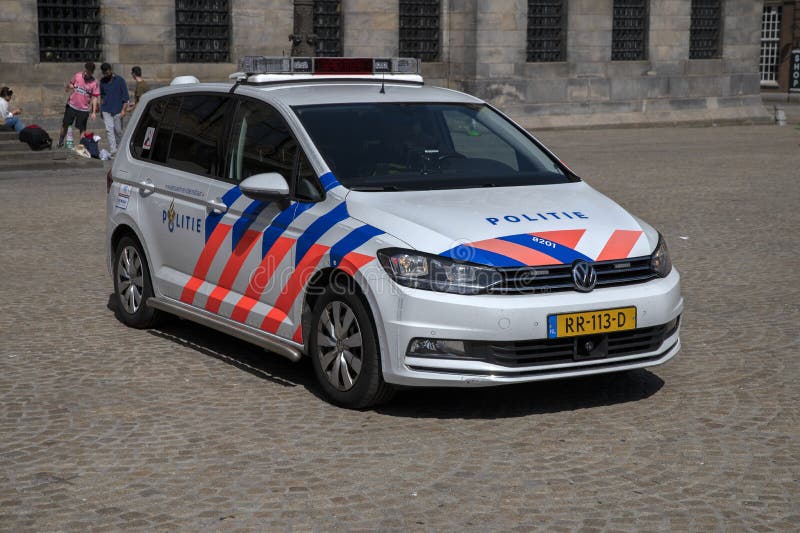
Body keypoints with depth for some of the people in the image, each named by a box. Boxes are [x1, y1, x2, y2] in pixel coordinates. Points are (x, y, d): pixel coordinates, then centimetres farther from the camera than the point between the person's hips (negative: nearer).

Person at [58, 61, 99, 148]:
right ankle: (60, 142, 28)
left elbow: (95, 98, -6)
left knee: (82, 129, 3)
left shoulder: (94, 83, -11)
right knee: (65, 125, 11)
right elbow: (70, 84, 12)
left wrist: (94, 112, -10)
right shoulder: (77, 76, -5)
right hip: (71, 106, 2)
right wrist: (67, 86, -13)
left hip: (84, 109, -2)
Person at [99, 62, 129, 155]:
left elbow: (125, 97, -4)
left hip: (117, 110, -3)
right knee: (109, 129, -8)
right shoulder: (102, 81, 8)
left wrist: (123, 110, -11)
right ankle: (112, 150, -9)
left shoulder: (120, 81, -5)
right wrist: (101, 107, 18)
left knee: (118, 130, 4)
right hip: (106, 110, 3)